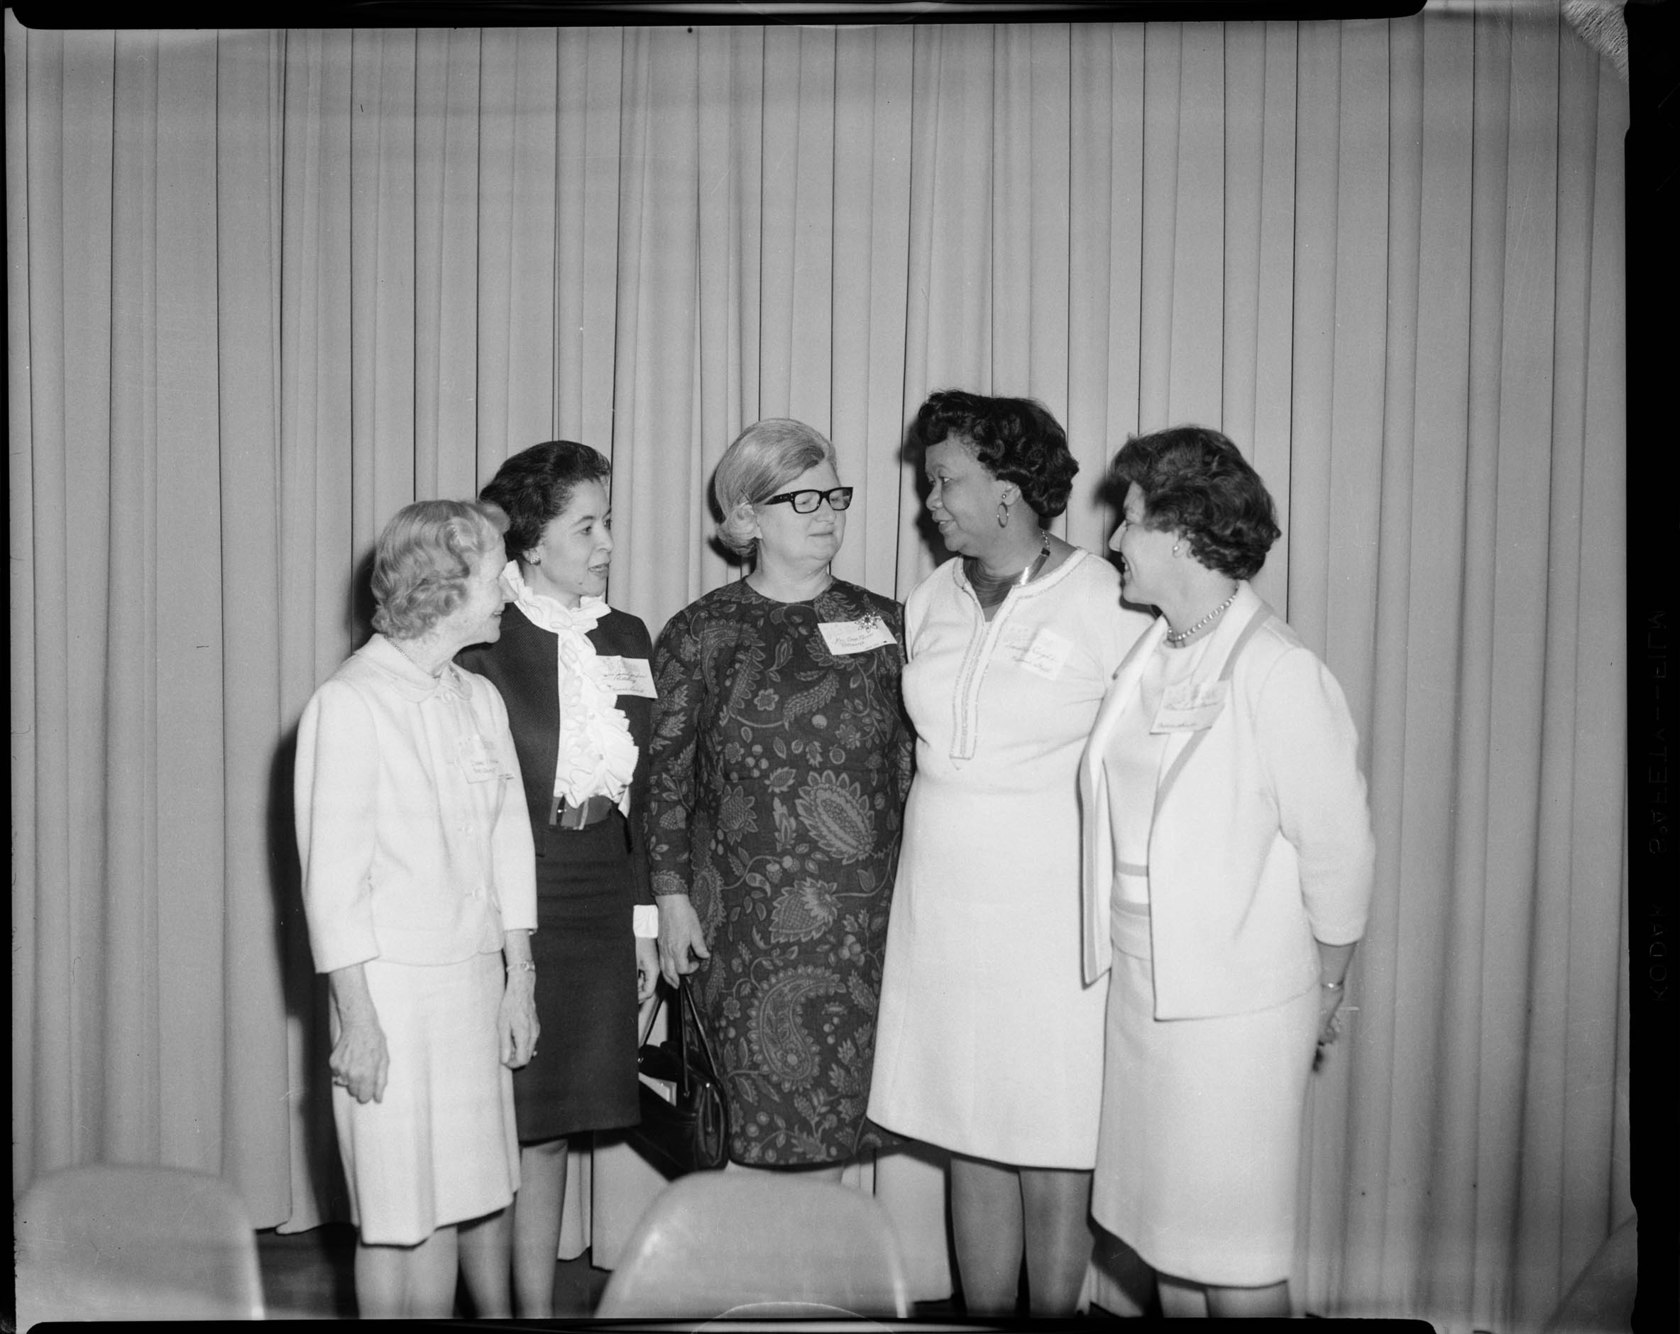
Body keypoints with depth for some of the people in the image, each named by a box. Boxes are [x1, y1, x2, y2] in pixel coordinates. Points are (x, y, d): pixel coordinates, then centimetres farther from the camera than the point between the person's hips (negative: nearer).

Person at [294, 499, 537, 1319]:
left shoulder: (480, 700, 9)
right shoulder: (350, 704, -11)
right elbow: (331, 875, -11)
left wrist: (518, 981, 10)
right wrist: (357, 1019, -11)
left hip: (477, 976, 6)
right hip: (393, 983, -6)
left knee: (480, 1194, 13)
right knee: (403, 1219, 2)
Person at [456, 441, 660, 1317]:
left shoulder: (627, 640, 9)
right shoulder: (485, 646, -10)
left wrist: (645, 922, 12)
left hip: (598, 916, 5)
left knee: (551, 1129, 13)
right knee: (499, 1130, 3)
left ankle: (539, 1305, 24)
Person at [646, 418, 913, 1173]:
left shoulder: (881, 623, 8)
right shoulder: (702, 632, 1)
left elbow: (910, 759, 10)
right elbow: (666, 771, 1)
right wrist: (672, 895, -3)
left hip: (862, 917, 3)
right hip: (746, 920, -2)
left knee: (831, 1125, 7)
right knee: (766, 1123, -1)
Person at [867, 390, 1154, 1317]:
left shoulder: (1105, 603, -9)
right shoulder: (931, 602, 7)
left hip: (1054, 917, -5)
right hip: (939, 910, 5)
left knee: (1052, 1152, 4)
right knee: (968, 1137, 13)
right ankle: (980, 1313, 27)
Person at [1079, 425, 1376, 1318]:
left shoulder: (1279, 673, -18)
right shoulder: (1149, 655, 5)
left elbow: (1338, 850, -11)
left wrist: (1325, 993, -1)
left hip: (1238, 1002, -7)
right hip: (1142, 982, 7)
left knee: (1230, 1249, 5)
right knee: (1163, 1230, 17)